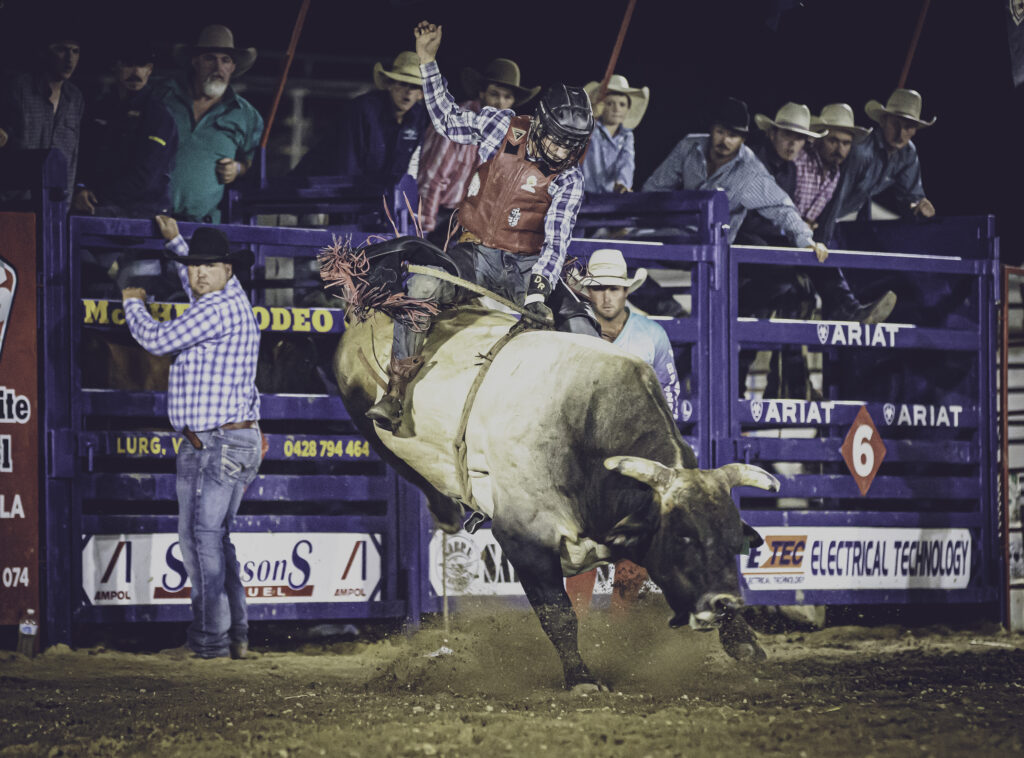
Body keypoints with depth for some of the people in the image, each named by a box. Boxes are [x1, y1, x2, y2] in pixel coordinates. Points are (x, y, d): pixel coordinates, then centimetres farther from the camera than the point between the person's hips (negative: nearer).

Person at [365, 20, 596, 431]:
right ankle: (395, 394, -26)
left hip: (526, 269, 1)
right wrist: (428, 61, 4)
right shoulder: (501, 126, -2)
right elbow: (448, 120, 12)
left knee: (583, 335, -17)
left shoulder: (569, 179, -5)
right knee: (425, 287, -33)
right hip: (476, 254, -1)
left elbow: (556, 240, -15)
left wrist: (537, 292, -31)